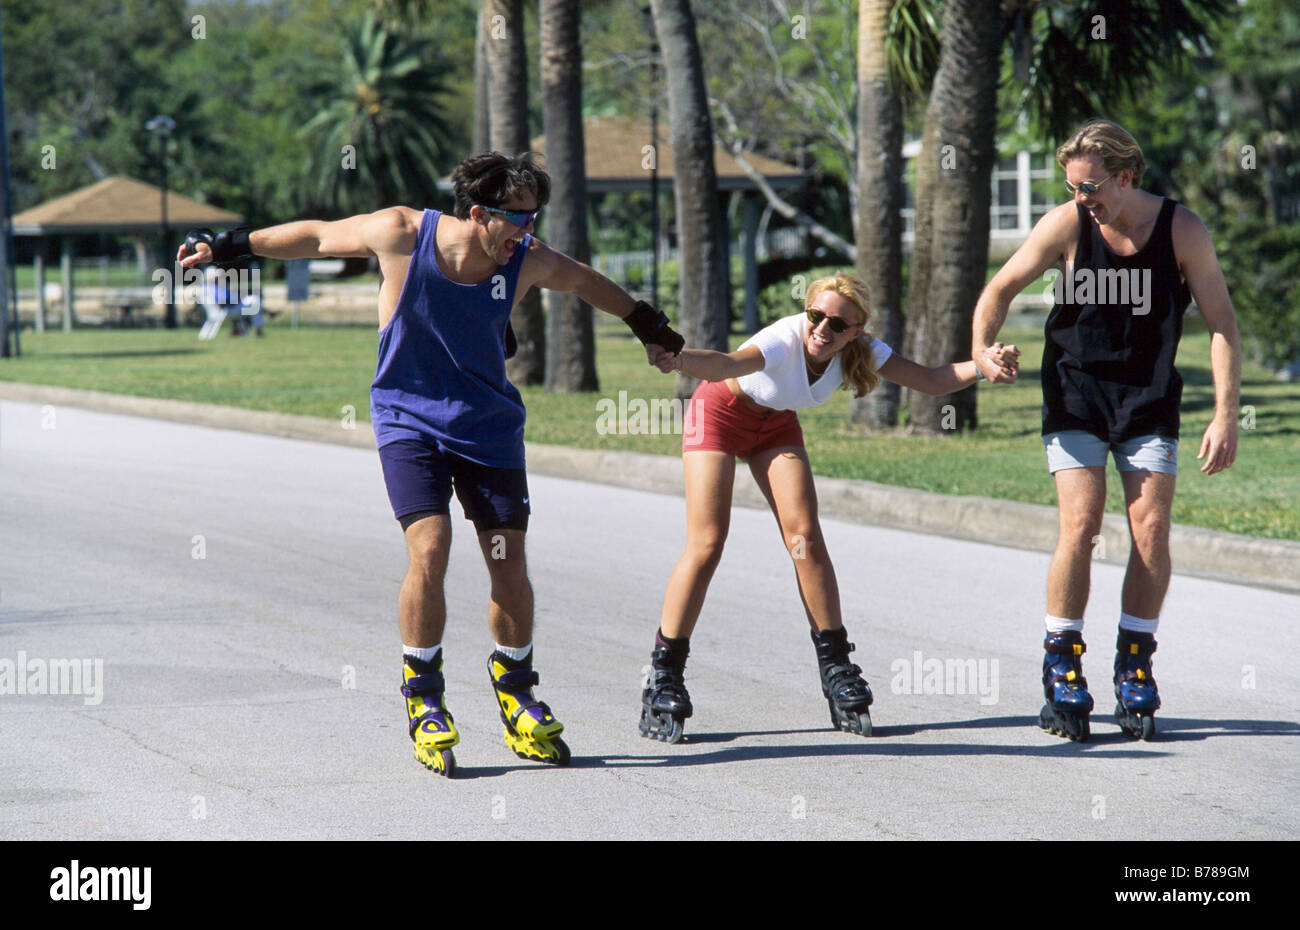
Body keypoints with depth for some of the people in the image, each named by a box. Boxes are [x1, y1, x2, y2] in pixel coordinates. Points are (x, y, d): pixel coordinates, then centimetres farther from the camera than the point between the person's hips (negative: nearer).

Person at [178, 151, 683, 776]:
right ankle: (423, 701, -2)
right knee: (429, 549, -18)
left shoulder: (527, 261, -9)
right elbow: (318, 237, 0)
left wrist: (647, 324, 26)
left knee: (510, 565, -3)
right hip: (409, 420, -2)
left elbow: (586, 282, 13)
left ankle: (515, 692, 21)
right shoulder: (400, 234, -16)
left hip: (490, 426, 2)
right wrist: (231, 245, 6)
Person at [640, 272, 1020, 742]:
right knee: (706, 545, -13)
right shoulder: (784, 341, -39)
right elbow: (725, 365, -58)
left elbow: (930, 380, -19)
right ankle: (663, 677, -7)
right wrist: (678, 360, -79)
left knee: (805, 538, -8)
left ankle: (836, 669, 1)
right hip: (720, 413, -5)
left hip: (776, 423, 5)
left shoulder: (860, 350, -22)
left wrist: (982, 366, -38)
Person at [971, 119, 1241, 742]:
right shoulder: (1067, 225, -12)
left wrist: (1225, 417, -14)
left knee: (1151, 528, -9)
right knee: (1080, 524, -13)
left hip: (1148, 397, 1)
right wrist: (983, 350, -21)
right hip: (1075, 392, -1)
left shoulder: (1182, 230, -12)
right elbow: (1000, 290, -1)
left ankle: (1134, 667, 5)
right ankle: (1062, 669, -1)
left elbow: (1222, 324, -7)